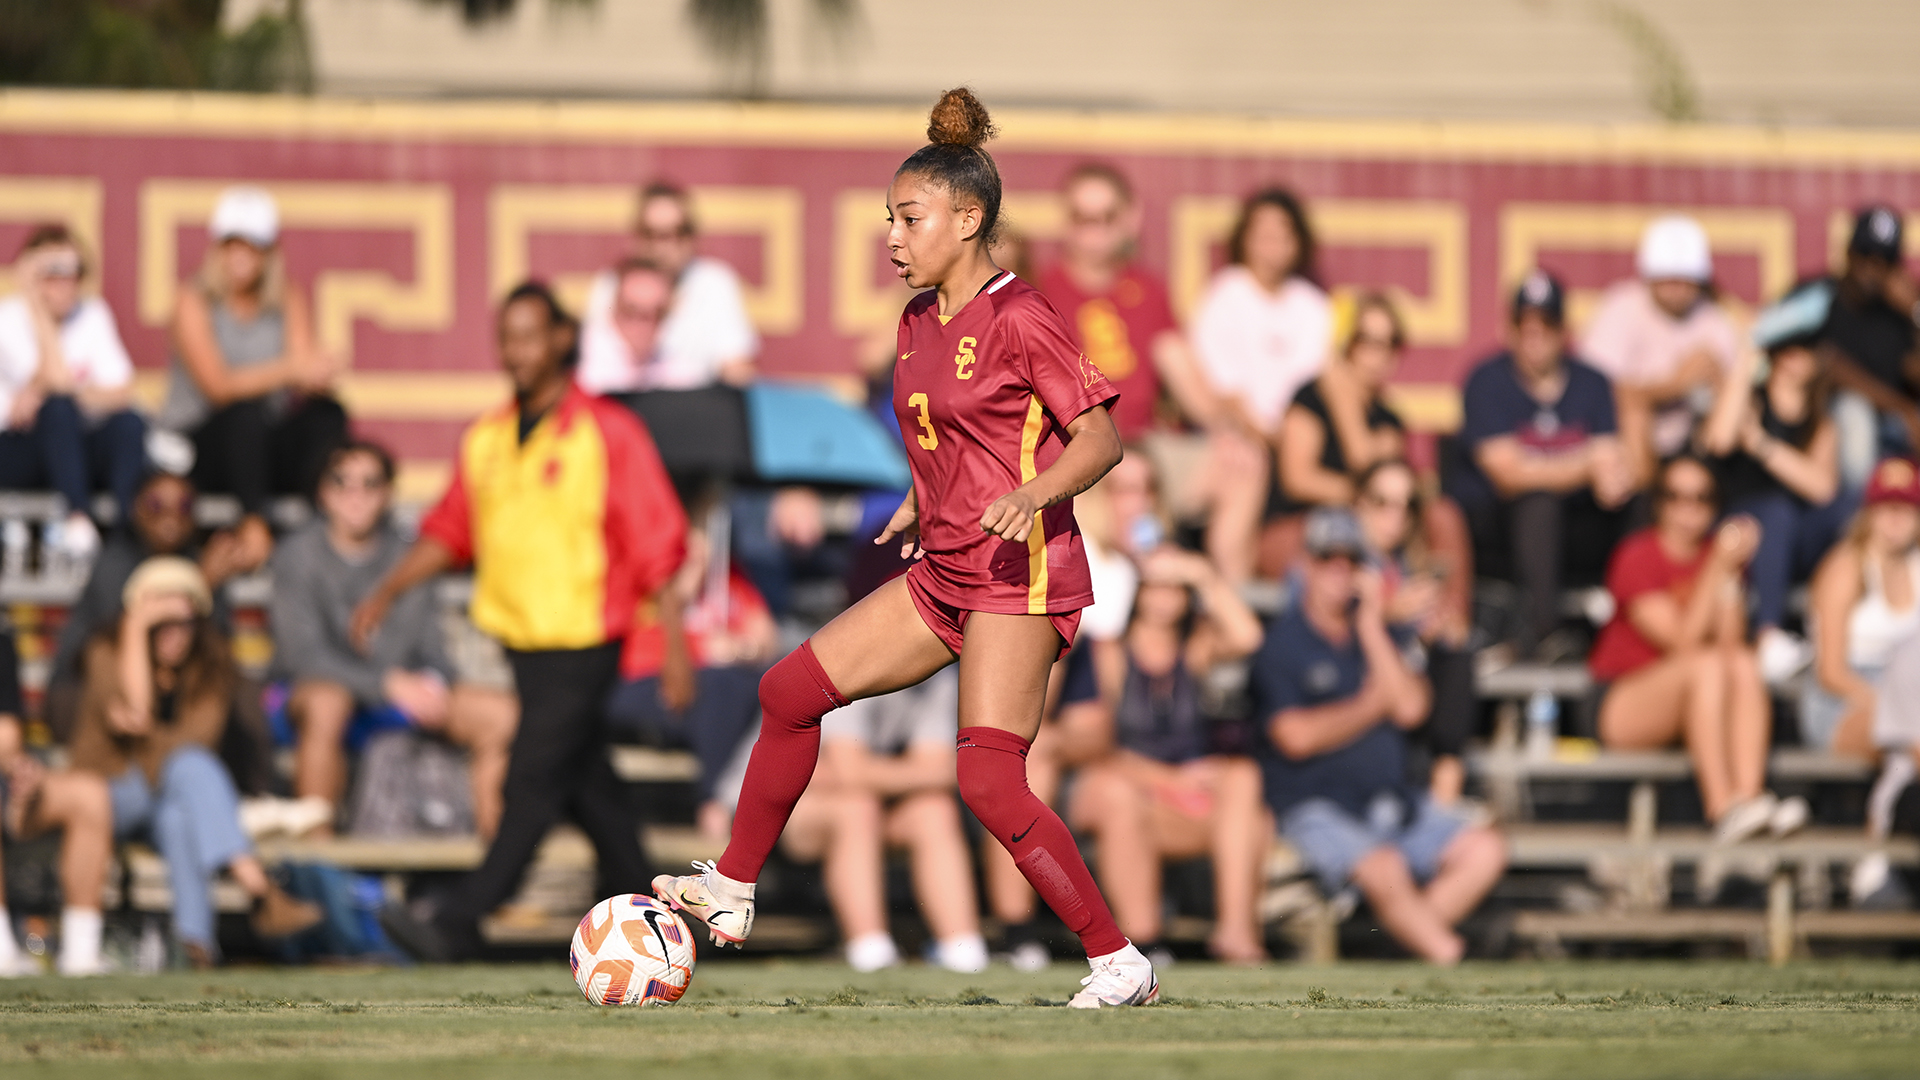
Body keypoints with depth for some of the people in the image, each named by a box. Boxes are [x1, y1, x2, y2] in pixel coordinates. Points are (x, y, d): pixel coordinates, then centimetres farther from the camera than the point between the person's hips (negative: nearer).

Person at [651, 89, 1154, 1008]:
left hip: (1020, 577, -9)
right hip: (945, 573, 9)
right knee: (791, 692, 9)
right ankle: (733, 893, 22)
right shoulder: (919, 322, 13)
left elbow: (1100, 438, -15)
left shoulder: (1019, 320, -13)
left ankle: (1120, 964, -11)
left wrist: (1033, 493, -30)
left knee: (989, 780, -17)